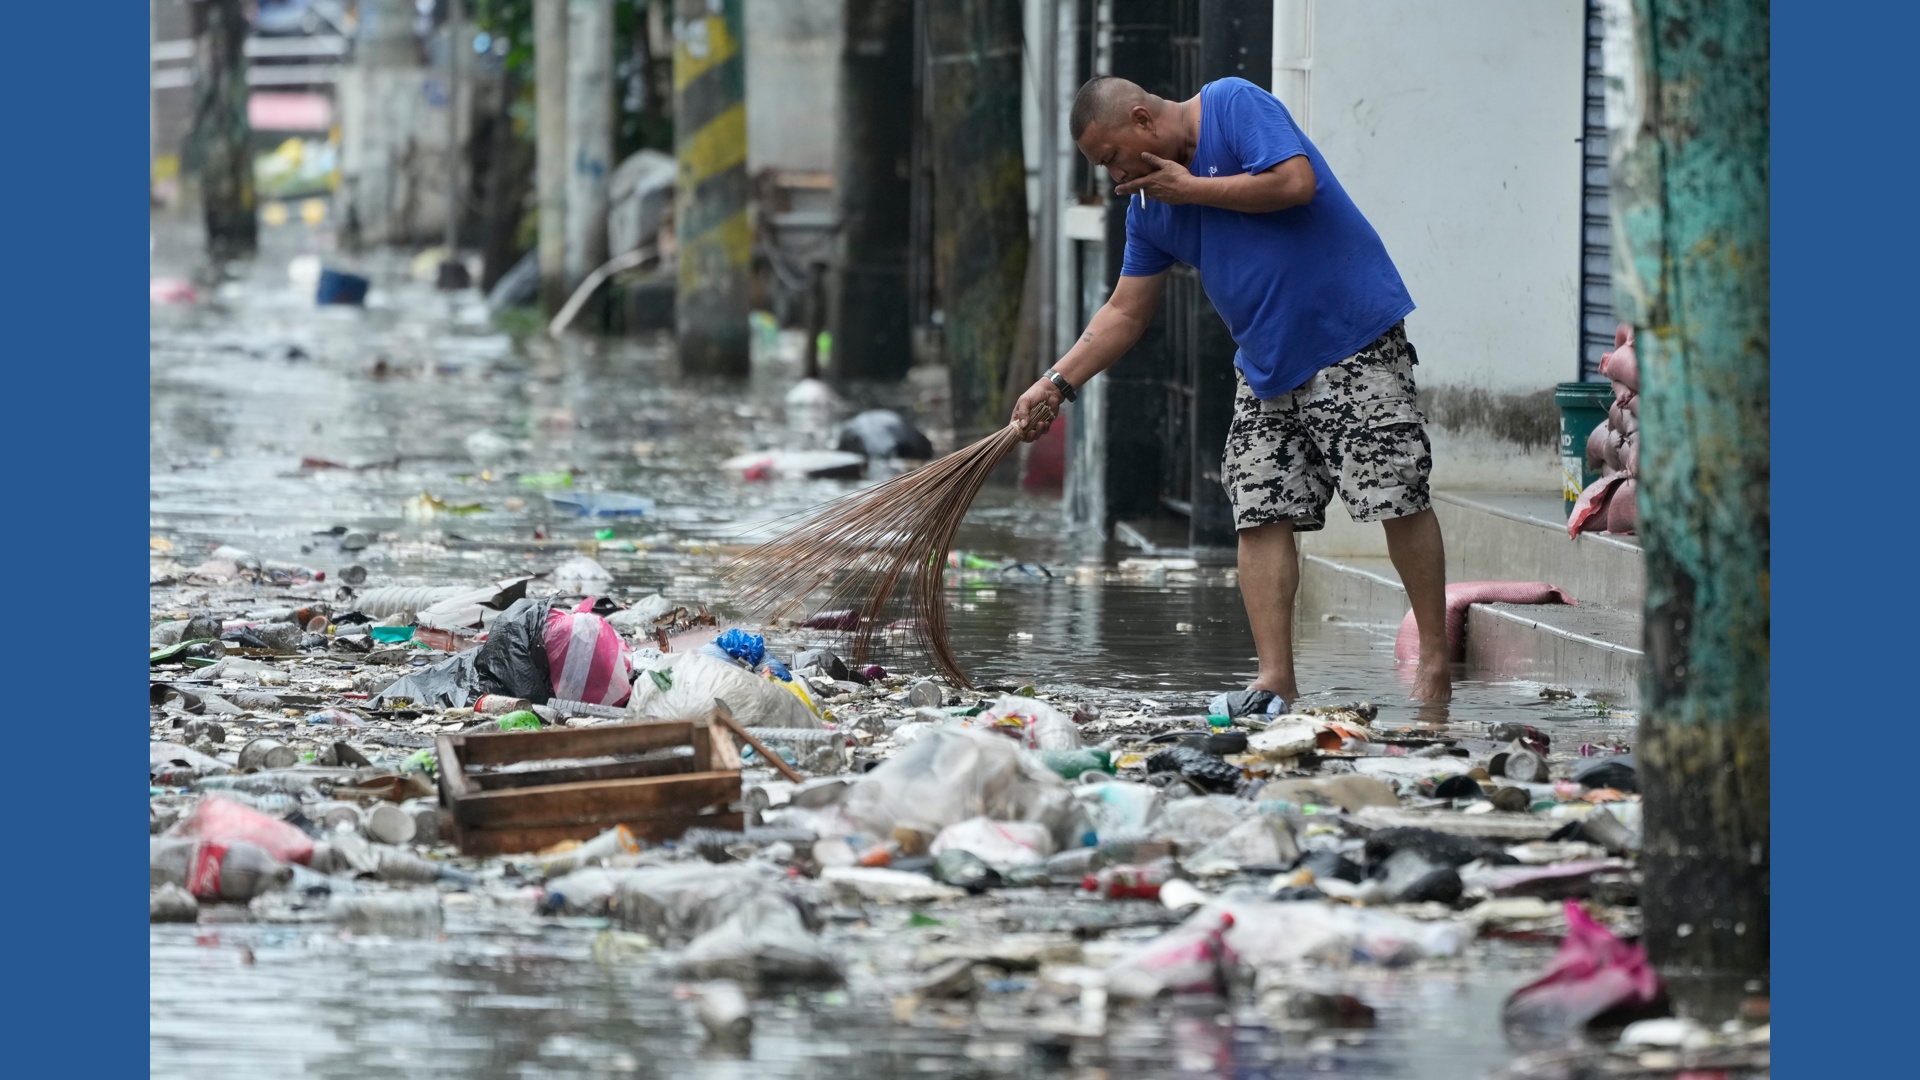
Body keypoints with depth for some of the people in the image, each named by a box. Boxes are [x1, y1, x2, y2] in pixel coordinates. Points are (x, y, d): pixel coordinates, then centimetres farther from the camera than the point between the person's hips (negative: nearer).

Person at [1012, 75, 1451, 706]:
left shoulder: (1234, 105, -10)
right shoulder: (1148, 209, 10)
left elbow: (1296, 182, -24)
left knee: (1397, 500, -8)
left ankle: (1434, 662, 1)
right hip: (1265, 364, 8)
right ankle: (1275, 678, -2)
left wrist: (1189, 187, -14)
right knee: (1260, 513, -2)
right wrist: (1058, 383, 6)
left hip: (1353, 340, -8)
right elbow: (1125, 312, 15)